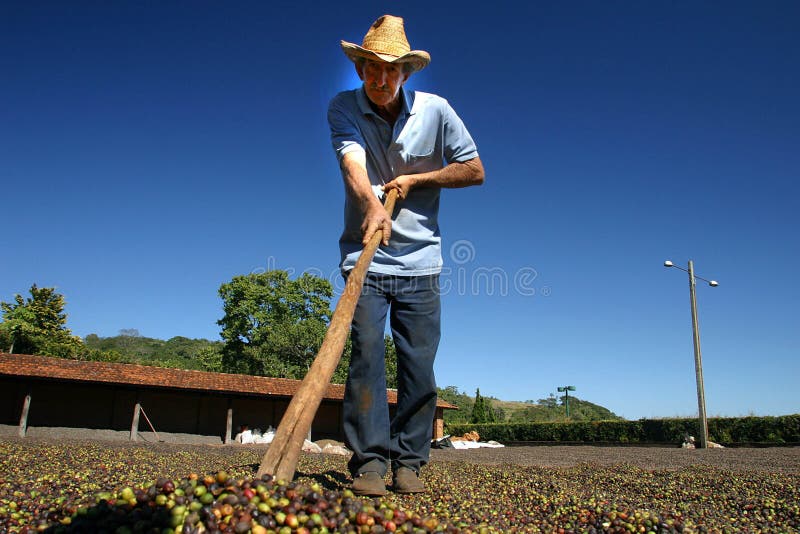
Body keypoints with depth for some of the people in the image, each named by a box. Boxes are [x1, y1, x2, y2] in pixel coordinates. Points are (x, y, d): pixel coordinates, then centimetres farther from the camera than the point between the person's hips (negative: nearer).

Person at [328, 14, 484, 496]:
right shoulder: (344, 108, -2)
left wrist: (415, 180, -7)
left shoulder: (435, 110, 0)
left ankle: (409, 461, 10)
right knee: (366, 354, -10)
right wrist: (373, 206, -40)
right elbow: (353, 163, -20)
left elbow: (475, 170, 4)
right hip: (365, 256, -1)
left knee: (419, 364, 0)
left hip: (420, 259, 1)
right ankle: (369, 459, -1)